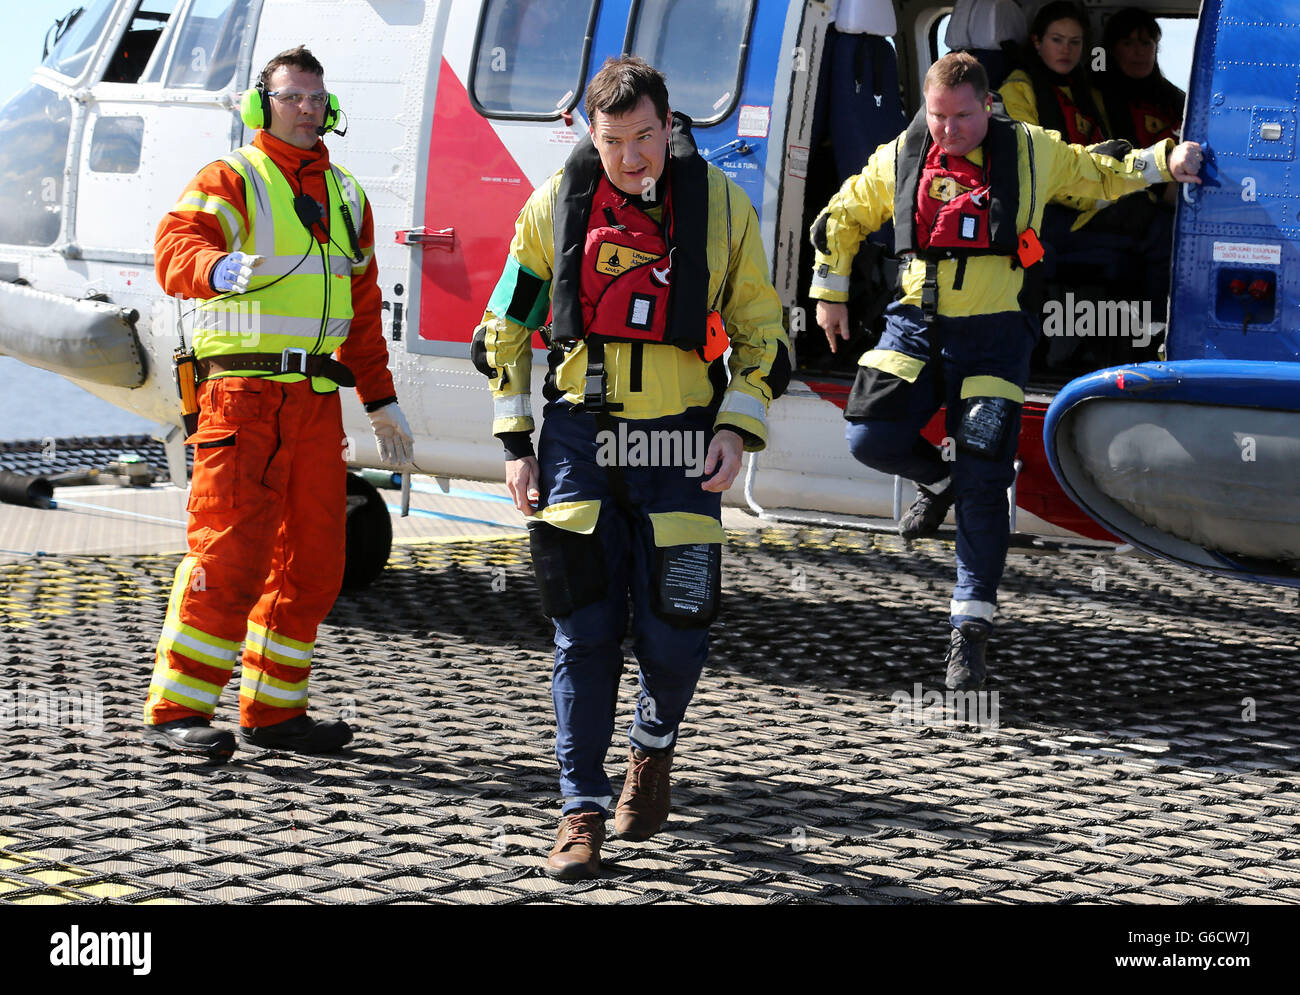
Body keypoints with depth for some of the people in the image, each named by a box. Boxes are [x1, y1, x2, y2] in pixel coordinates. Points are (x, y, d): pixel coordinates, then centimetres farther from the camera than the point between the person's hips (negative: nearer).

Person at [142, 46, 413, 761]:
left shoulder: (346, 198, 19)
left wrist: (381, 401, 22)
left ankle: (272, 710, 18)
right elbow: (178, 245, -21)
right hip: (242, 393, -7)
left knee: (313, 561, 8)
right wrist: (217, 268, -44)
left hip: (317, 403, 7)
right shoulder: (230, 180, -1)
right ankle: (174, 710, -6)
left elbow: (363, 311, 25)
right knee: (231, 553, -12)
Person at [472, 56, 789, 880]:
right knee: (585, 634, -2)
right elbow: (506, 328, 9)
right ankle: (582, 809, 6)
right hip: (579, 441, 0)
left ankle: (655, 746, 31)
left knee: (675, 634, -1)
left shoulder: (720, 206, 0)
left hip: (678, 449, 0)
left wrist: (737, 430, -6)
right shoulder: (556, 205, 0)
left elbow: (761, 331, 7)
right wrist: (516, 444, 3)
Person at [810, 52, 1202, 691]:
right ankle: (940, 477, 20)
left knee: (983, 482, -9)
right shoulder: (899, 160, 3)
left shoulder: (1032, 153, 1)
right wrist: (829, 294, 18)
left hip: (994, 336, -2)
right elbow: (840, 219, 18)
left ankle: (971, 626, -4)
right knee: (870, 438, -16)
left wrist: (1166, 160, 3)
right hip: (917, 325, 2)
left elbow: (1106, 175, 16)